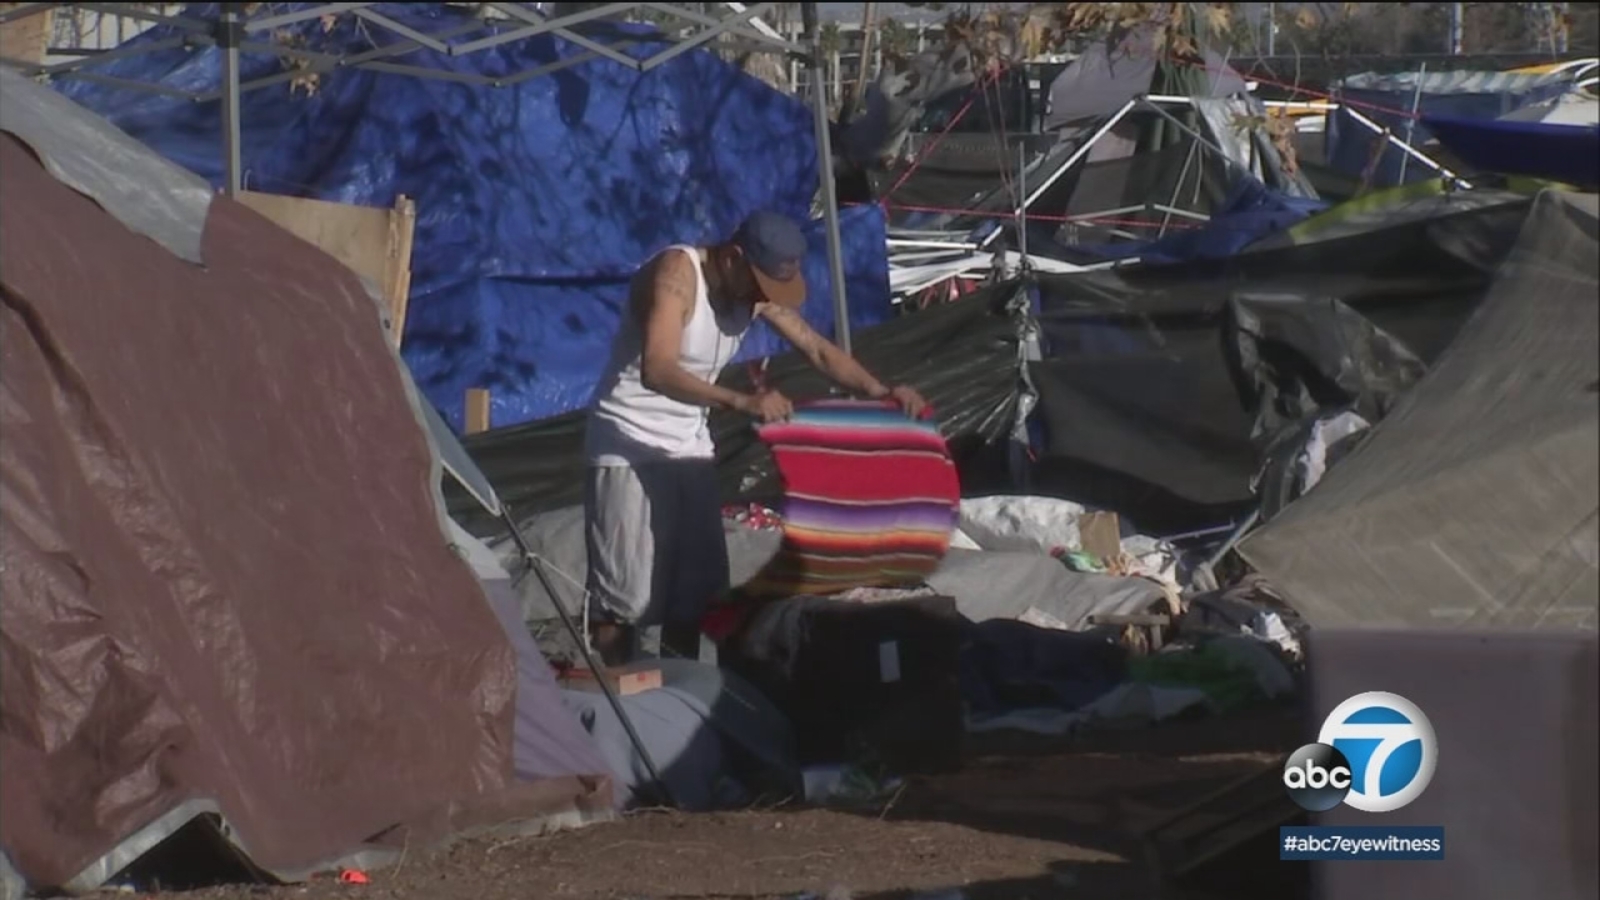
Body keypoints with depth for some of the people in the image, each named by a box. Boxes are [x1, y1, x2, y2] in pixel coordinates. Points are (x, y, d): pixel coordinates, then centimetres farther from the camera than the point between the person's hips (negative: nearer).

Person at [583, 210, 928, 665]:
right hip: (630, 447, -8)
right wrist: (741, 402, -48)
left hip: (690, 448, 8)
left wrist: (881, 392, -12)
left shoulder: (759, 291, 0)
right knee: (624, 596, -11)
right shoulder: (676, 273, -24)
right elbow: (658, 371, -37)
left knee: (695, 590, 7)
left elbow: (819, 350, 5)